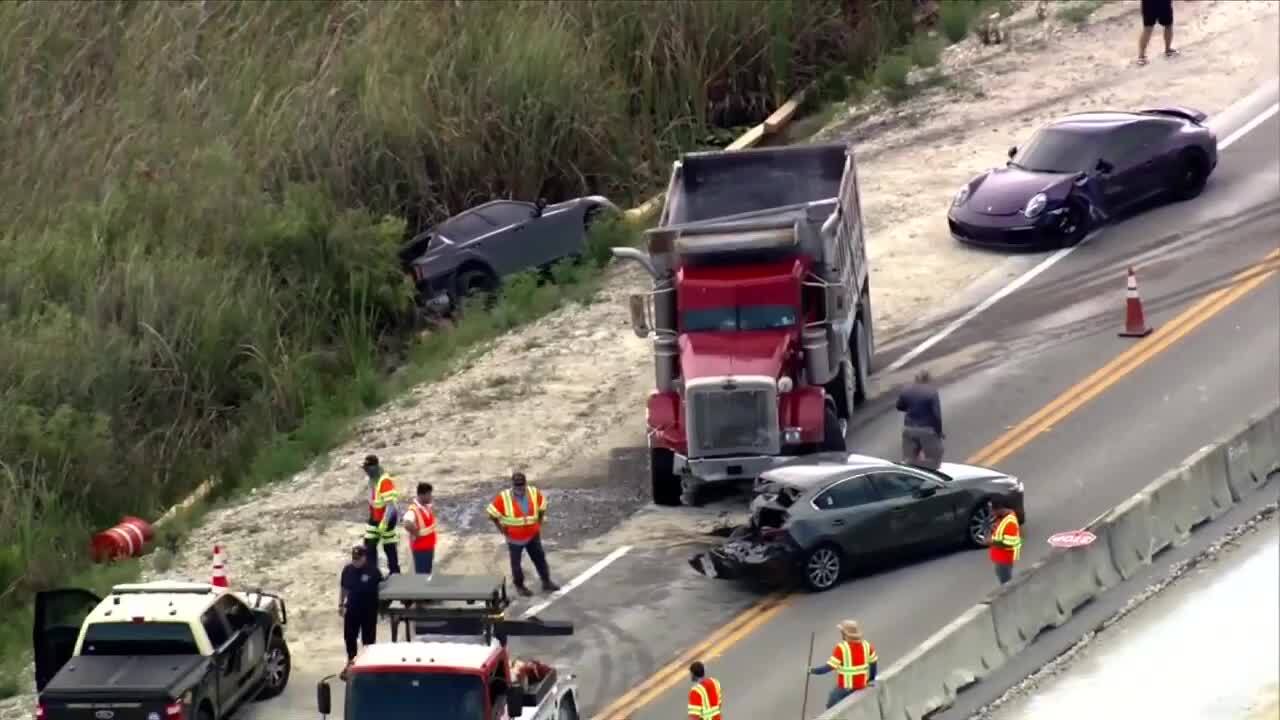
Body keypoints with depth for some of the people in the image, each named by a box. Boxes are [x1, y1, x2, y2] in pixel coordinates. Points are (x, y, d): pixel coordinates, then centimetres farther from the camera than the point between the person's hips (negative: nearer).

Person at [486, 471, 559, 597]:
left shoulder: (534, 493, -12)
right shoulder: (503, 498, -23)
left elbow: (542, 505, 8)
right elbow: (492, 513, -12)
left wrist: (539, 523, 7)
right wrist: (502, 529, -8)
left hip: (533, 535, 3)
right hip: (515, 538, -3)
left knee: (540, 558, 12)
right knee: (516, 563, 9)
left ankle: (546, 583, 25)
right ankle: (519, 586, 26)